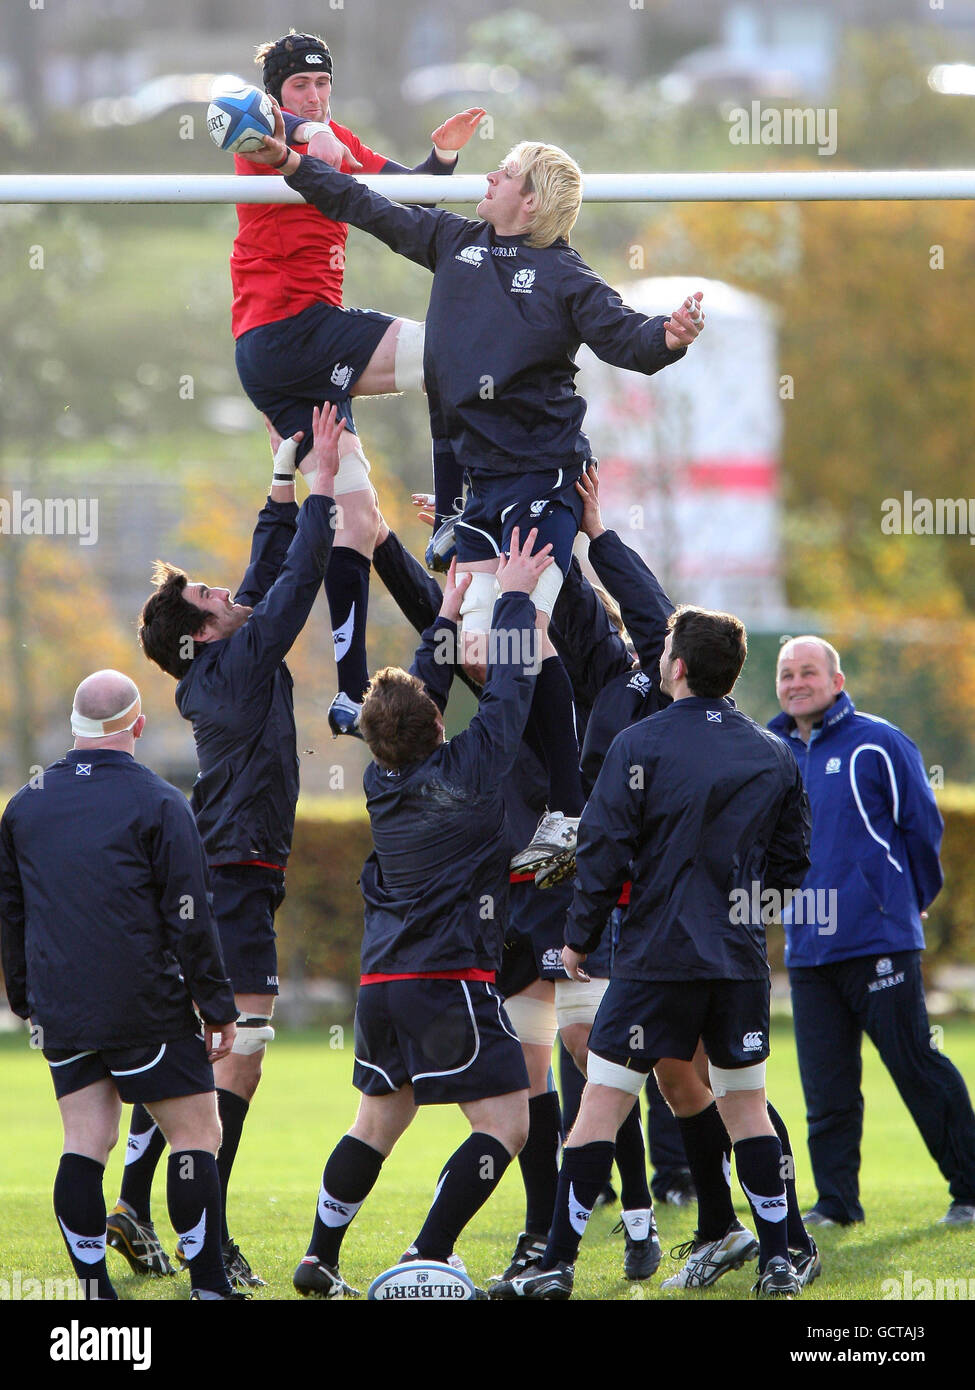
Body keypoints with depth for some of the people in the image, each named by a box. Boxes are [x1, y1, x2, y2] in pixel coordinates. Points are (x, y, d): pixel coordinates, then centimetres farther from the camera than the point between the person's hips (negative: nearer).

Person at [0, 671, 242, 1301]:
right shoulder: (159, 804, -8)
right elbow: (189, 918, -9)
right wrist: (218, 1007, -2)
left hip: (61, 1012, 5)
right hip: (149, 1007, -5)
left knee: (86, 1142, 7)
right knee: (197, 1133, 1)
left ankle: (94, 1291, 2)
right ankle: (209, 1285, -3)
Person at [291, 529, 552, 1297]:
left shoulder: (382, 780, 8)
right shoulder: (466, 773, -10)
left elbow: (420, 692, 23)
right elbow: (509, 687, -3)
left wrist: (447, 620, 28)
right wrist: (515, 598, 6)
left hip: (382, 979, 8)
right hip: (450, 980, -7)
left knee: (377, 1123, 22)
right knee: (506, 1123, -6)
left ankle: (319, 1260, 22)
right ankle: (427, 1261, -15)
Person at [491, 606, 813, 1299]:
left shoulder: (640, 745, -7)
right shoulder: (774, 756, 7)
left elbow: (604, 852, -9)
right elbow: (792, 864, 12)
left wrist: (579, 937, 2)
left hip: (657, 956, -4)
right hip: (742, 958, 4)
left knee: (602, 1104, -1)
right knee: (747, 1105, 14)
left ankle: (557, 1265, -3)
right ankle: (777, 1262, 12)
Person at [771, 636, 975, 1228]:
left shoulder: (878, 745, -3)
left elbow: (922, 826, 2)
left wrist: (910, 901, 10)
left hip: (879, 939, -5)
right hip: (807, 950, 5)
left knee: (919, 1068, -3)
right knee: (826, 1085, 4)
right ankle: (836, 1201, 10)